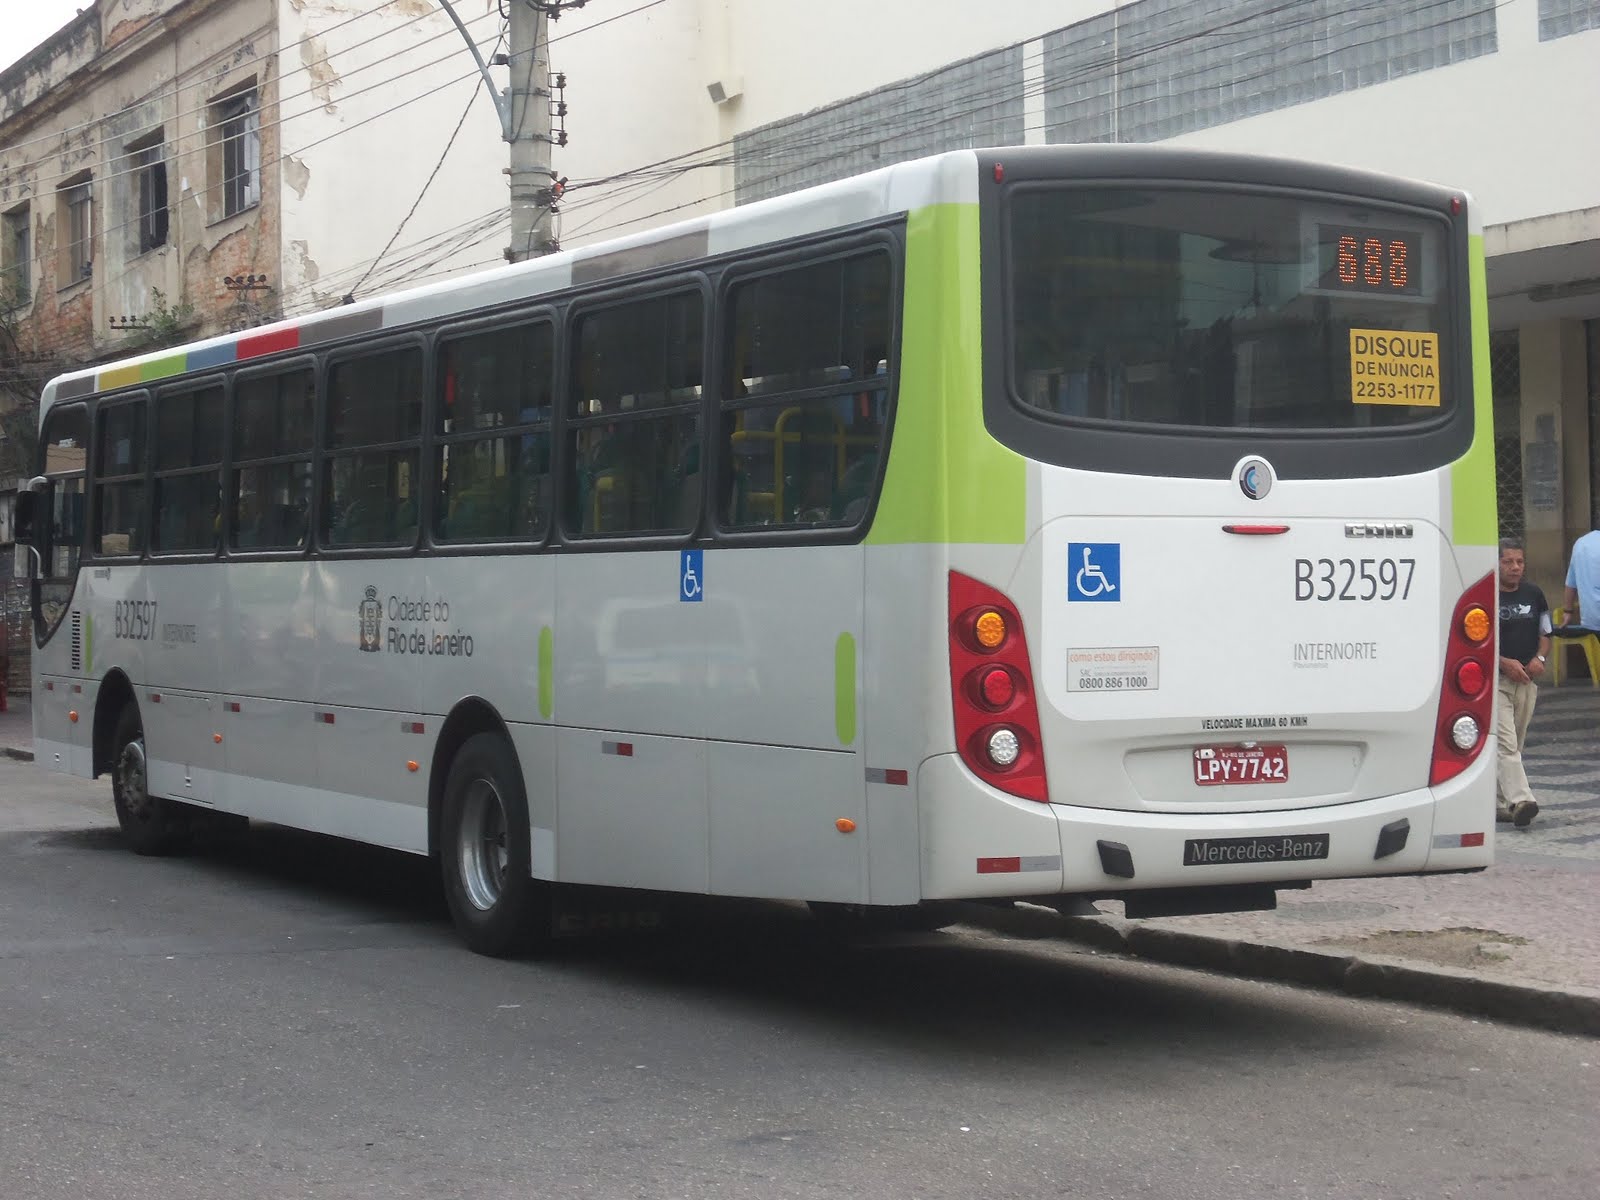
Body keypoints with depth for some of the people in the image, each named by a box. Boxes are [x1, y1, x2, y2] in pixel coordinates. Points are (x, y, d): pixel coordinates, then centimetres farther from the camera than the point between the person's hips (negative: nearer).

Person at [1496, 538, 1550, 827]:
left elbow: (1545, 635, 20)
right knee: (1505, 743, -16)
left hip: (1526, 680, 6)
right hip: (1494, 680, -6)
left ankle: (1499, 800, 20)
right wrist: (1505, 663, -16)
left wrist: (1539, 658, -2)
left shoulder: (1534, 594, 10)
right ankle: (1519, 801, -25)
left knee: (1514, 744, 11)